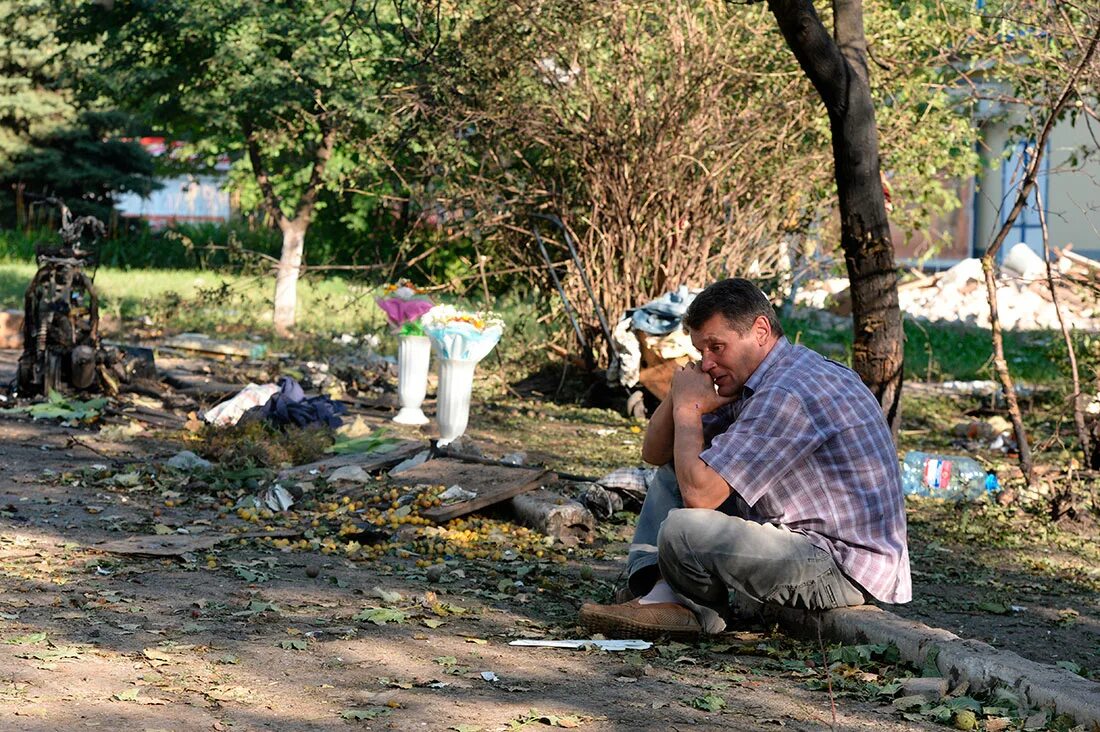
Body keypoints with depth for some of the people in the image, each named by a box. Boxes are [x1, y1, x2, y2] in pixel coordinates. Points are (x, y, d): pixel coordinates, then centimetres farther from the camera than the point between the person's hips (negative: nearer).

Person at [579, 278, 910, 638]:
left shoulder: (787, 394, -23)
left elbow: (700, 494, -26)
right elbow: (654, 453, 16)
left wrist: (687, 408, -12)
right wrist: (680, 398, -5)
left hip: (845, 569, -11)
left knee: (683, 530, -31)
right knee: (672, 470, 18)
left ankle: (700, 610, 2)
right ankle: (660, 593, -3)